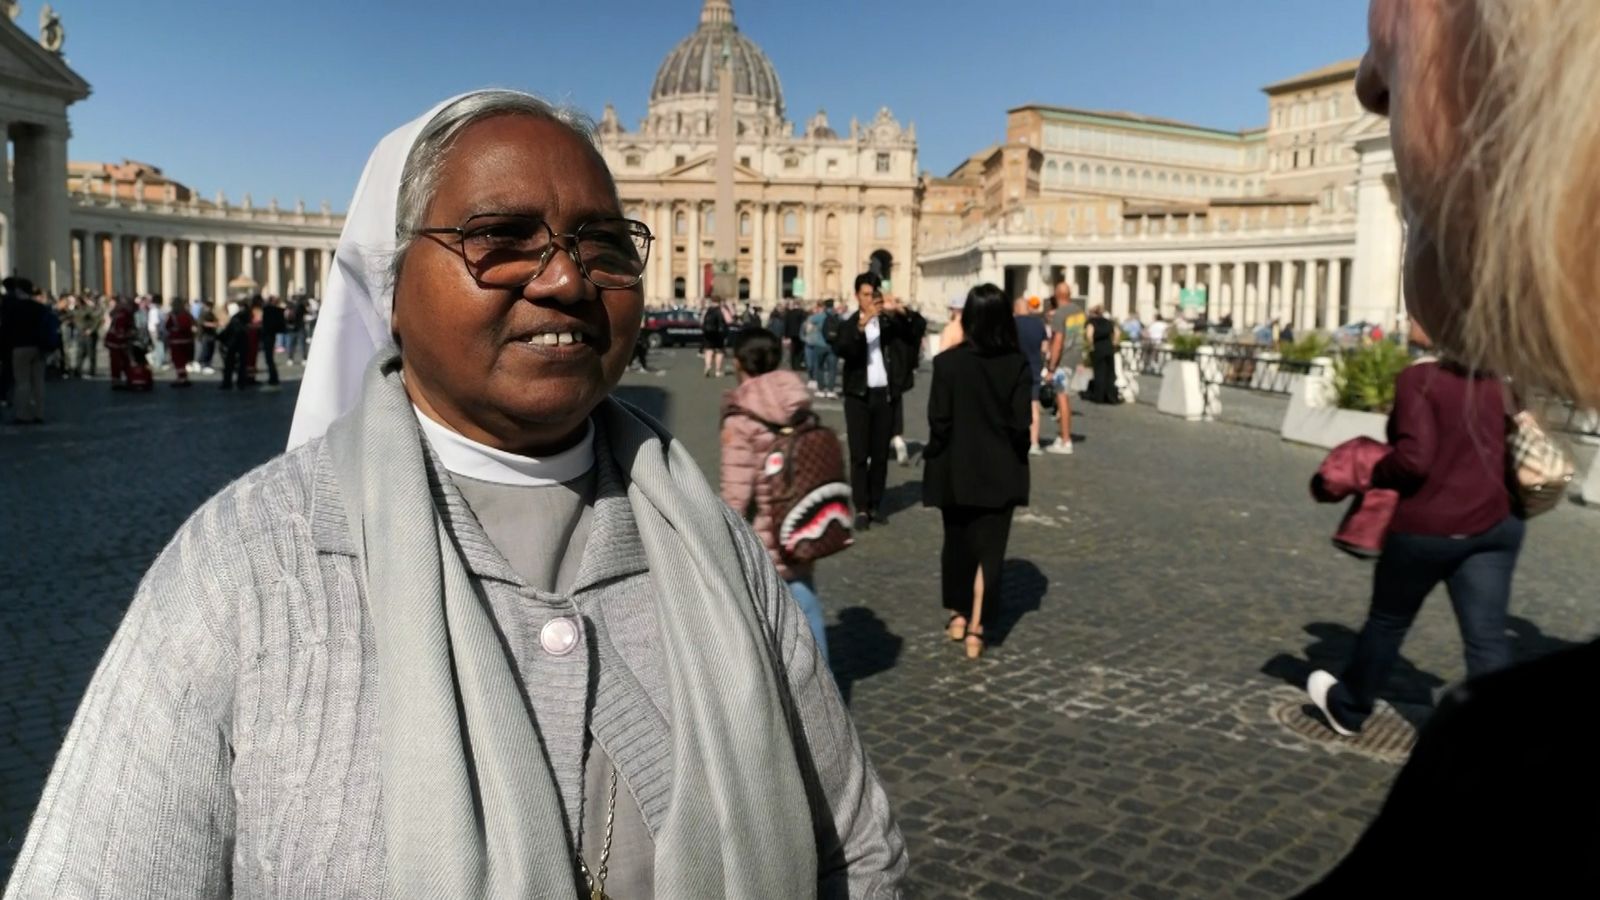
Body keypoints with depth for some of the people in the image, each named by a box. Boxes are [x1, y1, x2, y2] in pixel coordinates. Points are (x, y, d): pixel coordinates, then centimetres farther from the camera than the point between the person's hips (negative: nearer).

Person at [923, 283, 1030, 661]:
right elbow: (1021, 423, -9)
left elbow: (939, 420, -11)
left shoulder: (948, 362, -12)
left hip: (956, 470, 0)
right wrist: (1016, 459, 6)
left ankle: (958, 614, 31)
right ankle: (976, 628, 5)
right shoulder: (1018, 364, -8)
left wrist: (935, 456, 4)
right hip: (1000, 472, 0)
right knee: (990, 547, 7)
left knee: (957, 541, 18)